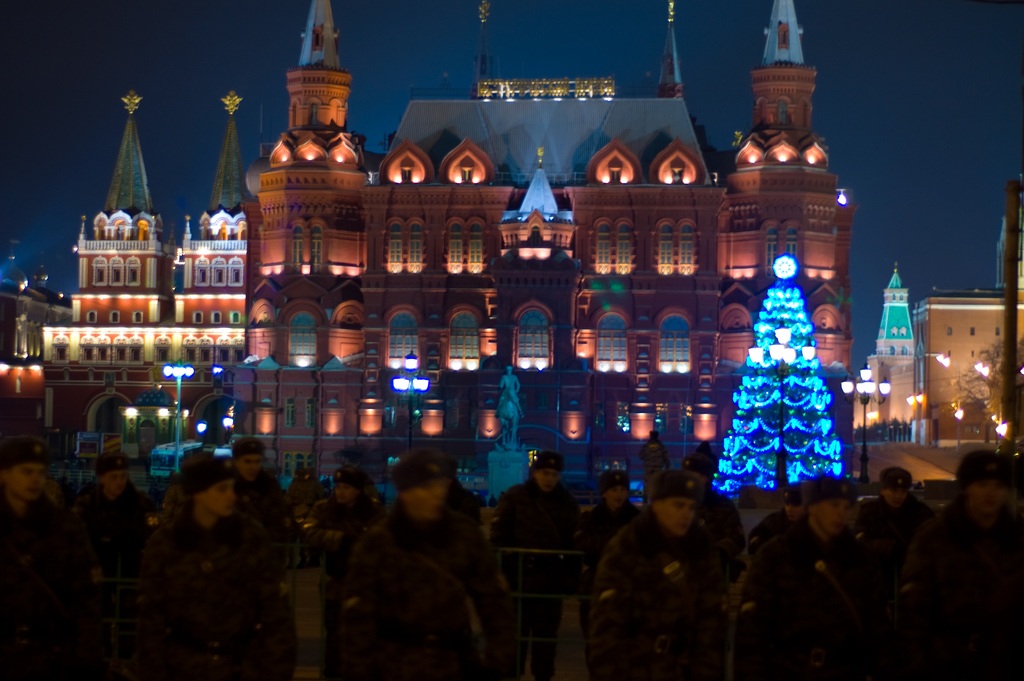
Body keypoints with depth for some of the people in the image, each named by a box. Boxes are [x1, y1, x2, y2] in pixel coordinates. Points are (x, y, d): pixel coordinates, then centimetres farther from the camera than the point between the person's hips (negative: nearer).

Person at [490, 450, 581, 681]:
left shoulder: (567, 503, 7)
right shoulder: (515, 497, -1)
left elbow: (573, 542, 6)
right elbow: (499, 536, -4)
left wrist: (572, 576, 0)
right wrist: (499, 570, -10)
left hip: (552, 578, 2)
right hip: (518, 575, -2)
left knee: (547, 633, 10)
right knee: (516, 631, 4)